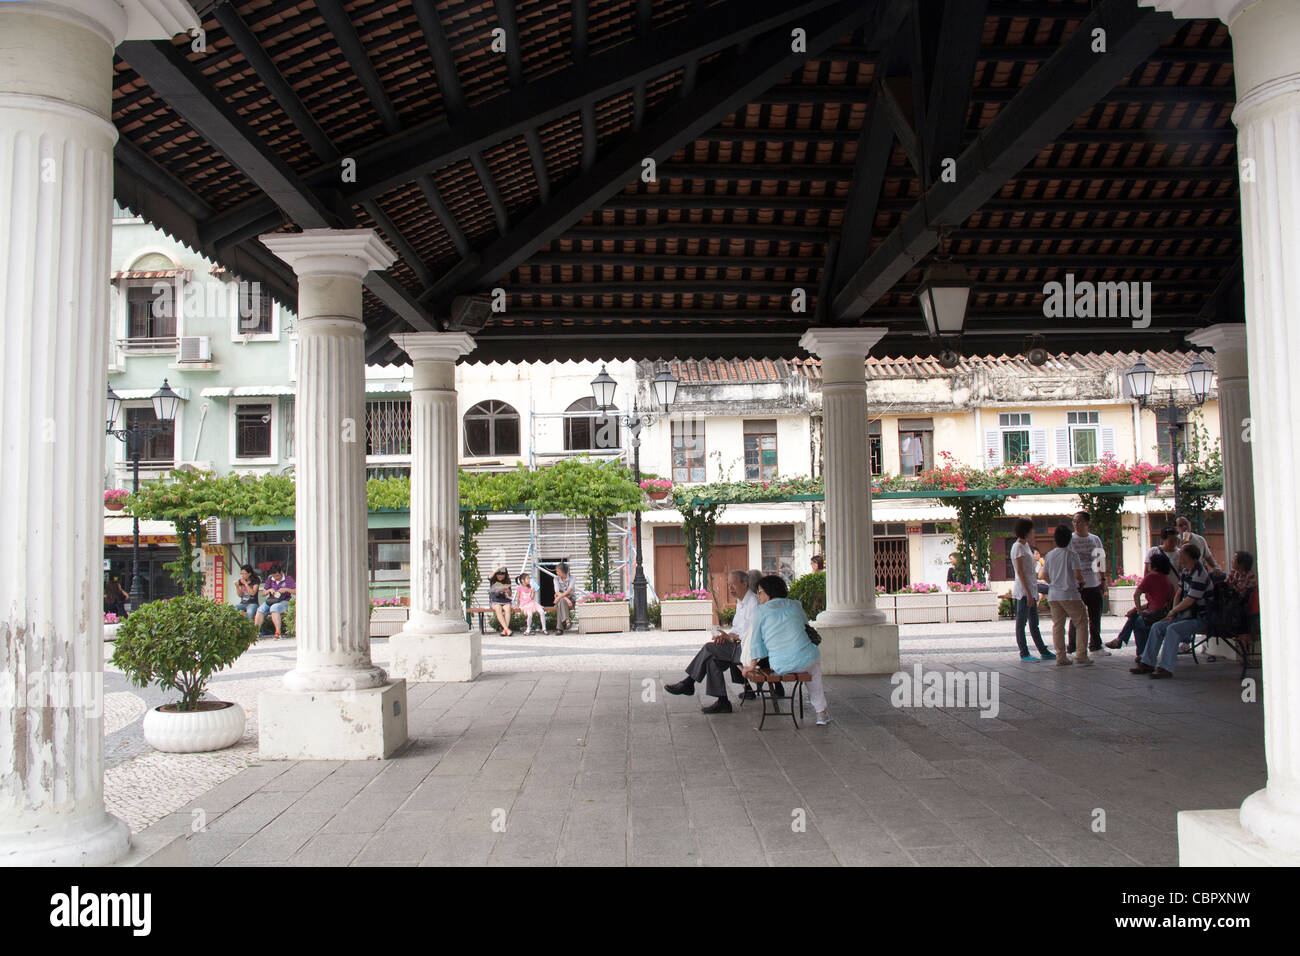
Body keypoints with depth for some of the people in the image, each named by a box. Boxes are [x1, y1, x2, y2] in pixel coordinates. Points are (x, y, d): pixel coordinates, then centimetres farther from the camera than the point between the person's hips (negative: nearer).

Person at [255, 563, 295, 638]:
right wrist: (269, 590, -3)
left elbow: (296, 591, -4)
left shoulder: (288, 579, 2)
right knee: (260, 610, -25)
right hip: (271, 600, 5)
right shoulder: (270, 579, 14)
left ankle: (278, 632, -42)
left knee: (274, 608, -37)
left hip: (283, 601, -5)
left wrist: (286, 589, -16)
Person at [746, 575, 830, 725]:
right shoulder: (795, 605, 7)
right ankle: (821, 711, 38)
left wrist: (752, 665, 10)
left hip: (780, 666, 1)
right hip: (804, 661, 0)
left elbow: (756, 640, 1)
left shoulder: (761, 611, 0)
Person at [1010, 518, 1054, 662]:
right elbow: (1020, 572, -18)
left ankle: (1043, 651, 18)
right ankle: (1024, 654, 1)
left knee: (1034, 622, 13)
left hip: (1030, 588, 9)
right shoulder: (1017, 547, -13)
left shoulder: (1026, 544, 16)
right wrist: (1028, 593, -21)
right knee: (1021, 622, -3)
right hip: (1023, 590, -9)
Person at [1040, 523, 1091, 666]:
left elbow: (1045, 576, 11)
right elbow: (1077, 574, -15)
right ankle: (1081, 655, 3)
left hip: (1053, 595, 5)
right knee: (1081, 623, 7)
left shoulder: (1049, 555, 6)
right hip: (1070, 595, -5)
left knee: (1057, 625, 7)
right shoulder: (1072, 554, -8)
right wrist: (1081, 581, 6)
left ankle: (1061, 657, 6)